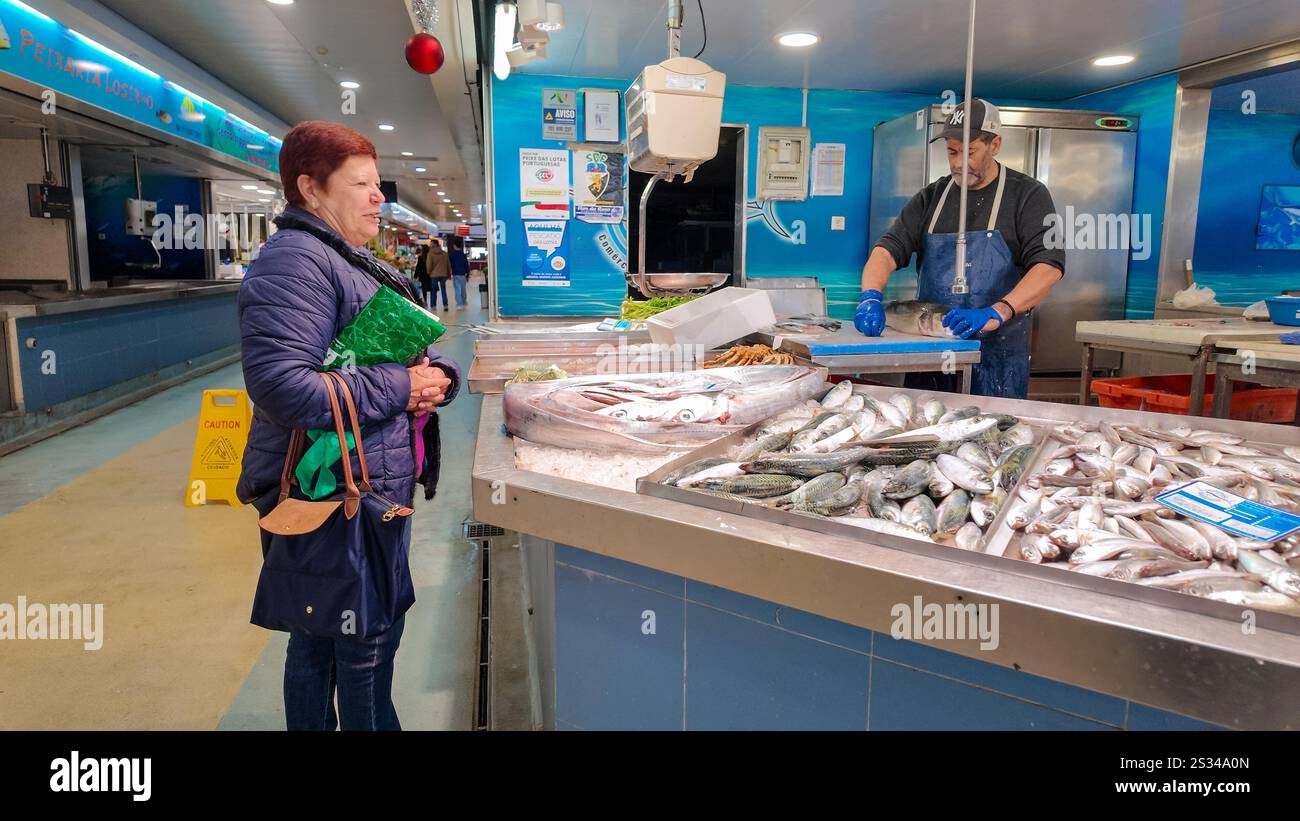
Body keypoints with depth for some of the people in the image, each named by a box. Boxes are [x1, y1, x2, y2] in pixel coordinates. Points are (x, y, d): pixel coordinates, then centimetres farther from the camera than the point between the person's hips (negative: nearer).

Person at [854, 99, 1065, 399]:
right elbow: (889, 249, -1)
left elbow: (1049, 266, -12)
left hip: (997, 354, -3)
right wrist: (871, 296, -21)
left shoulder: (1027, 194, 0)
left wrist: (997, 313, -27)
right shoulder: (931, 197, 10)